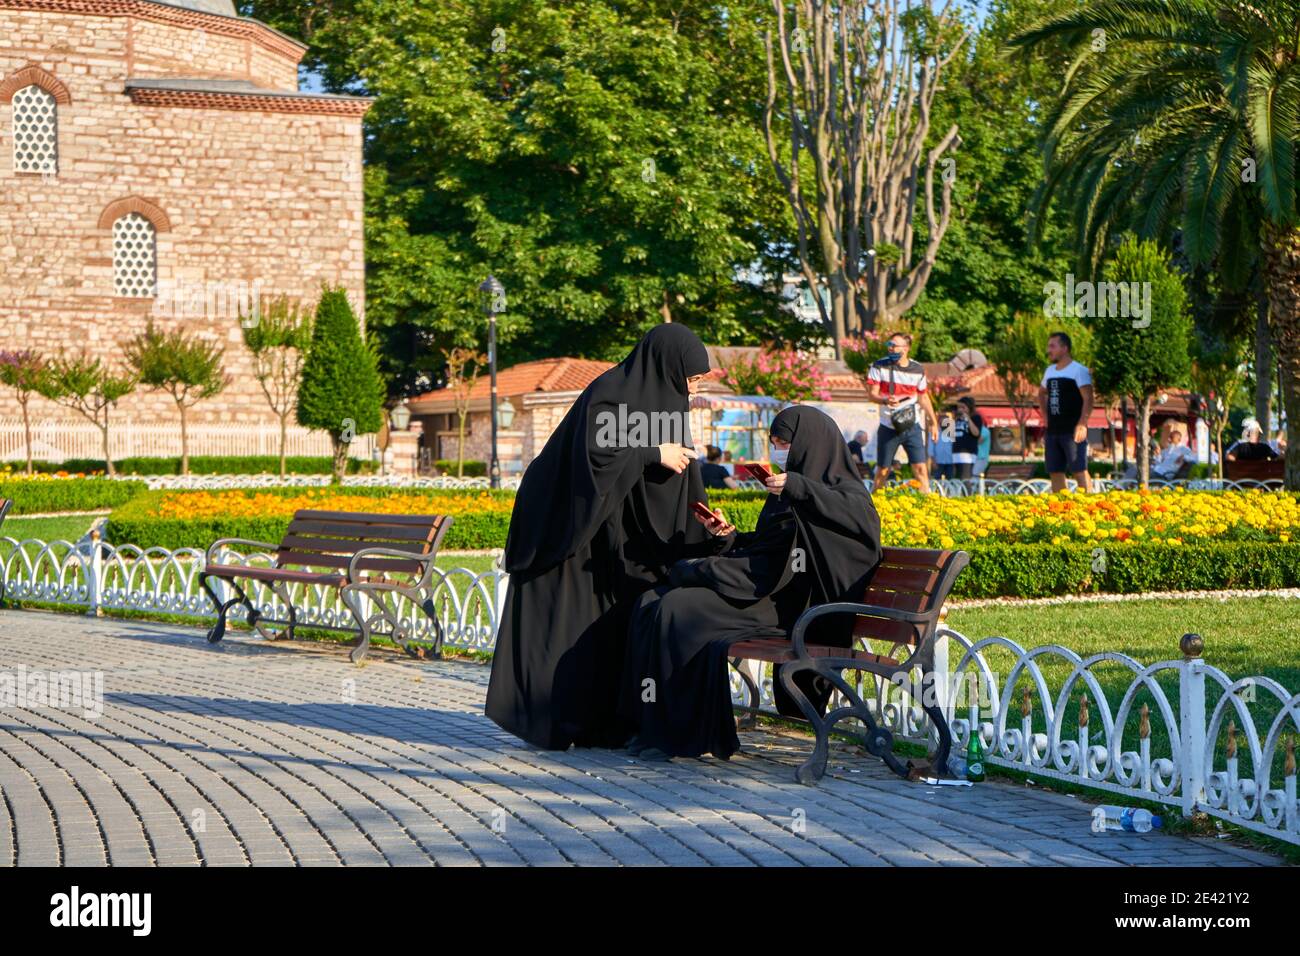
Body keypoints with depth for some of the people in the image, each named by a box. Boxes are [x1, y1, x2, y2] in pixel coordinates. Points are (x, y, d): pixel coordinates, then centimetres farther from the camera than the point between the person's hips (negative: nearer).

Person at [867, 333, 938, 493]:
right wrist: (885, 400, -30)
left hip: (912, 427, 1)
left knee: (920, 468, -5)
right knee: (883, 470, 5)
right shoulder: (879, 366, -6)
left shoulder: (917, 370, 1)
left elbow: (923, 397, 13)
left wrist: (933, 423, 13)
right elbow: (871, 394, -8)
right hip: (888, 427, -1)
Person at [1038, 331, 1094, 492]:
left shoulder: (1078, 370, -6)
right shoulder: (1050, 371, 16)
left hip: (1073, 431, -7)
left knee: (1079, 471, -10)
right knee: (1055, 472, 6)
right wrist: (1045, 416, 18)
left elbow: (1088, 399, -13)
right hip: (1052, 431, 7)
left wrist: (1082, 424, -23)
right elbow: (1041, 393, 32)